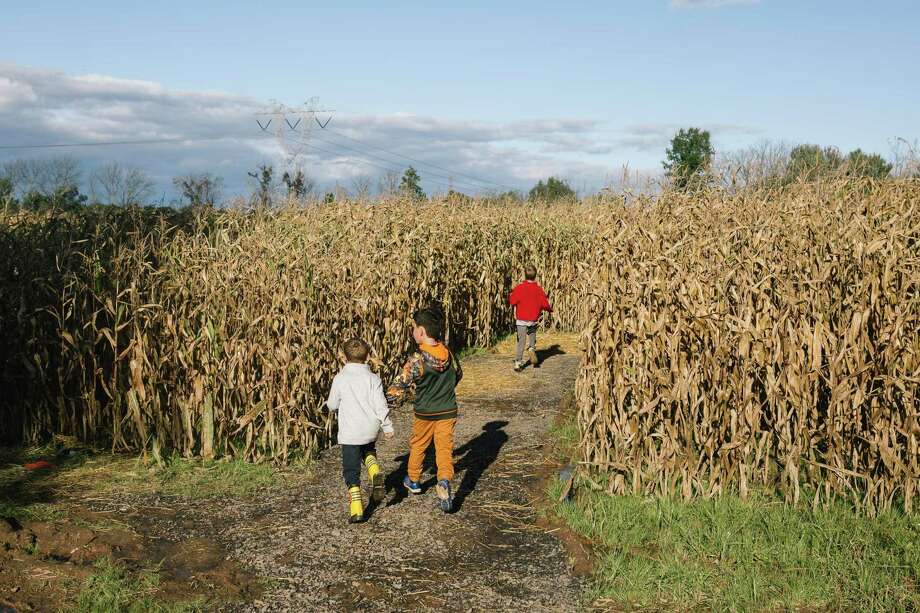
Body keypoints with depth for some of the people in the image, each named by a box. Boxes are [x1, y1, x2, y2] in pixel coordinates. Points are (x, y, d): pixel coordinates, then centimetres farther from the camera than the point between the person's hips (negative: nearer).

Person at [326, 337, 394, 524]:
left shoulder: (340, 379, -5)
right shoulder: (373, 379, -2)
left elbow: (332, 405, 3)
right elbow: (380, 405, -4)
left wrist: (330, 402, 27)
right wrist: (387, 427, 7)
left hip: (349, 433, -2)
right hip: (370, 429, 3)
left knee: (352, 471, 4)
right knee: (368, 452, 33)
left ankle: (356, 509, -4)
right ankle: (375, 473, 3)